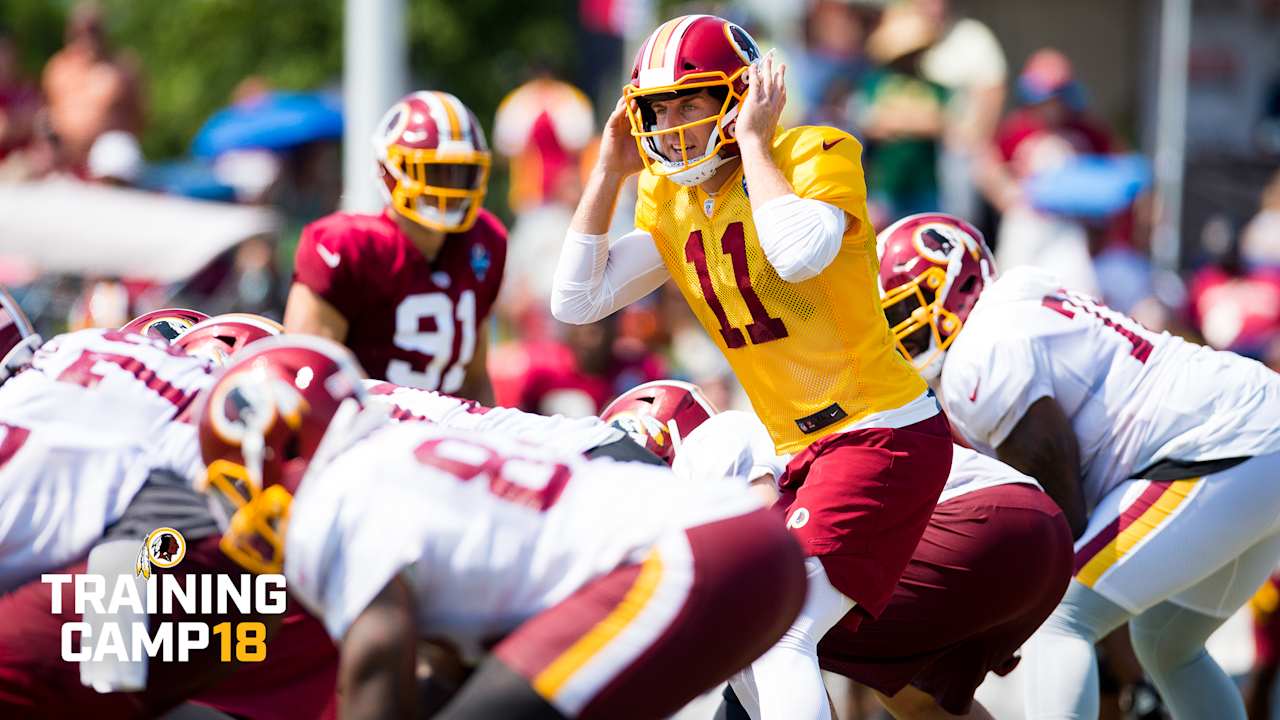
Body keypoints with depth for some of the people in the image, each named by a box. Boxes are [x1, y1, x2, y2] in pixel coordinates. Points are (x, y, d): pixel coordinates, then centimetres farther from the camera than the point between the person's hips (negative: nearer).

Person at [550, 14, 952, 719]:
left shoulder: (818, 155, -12)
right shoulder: (671, 201, 10)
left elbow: (797, 255, -33)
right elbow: (576, 301, 7)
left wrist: (755, 142, -20)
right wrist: (609, 171, 3)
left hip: (885, 432, -9)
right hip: (808, 451, 9)